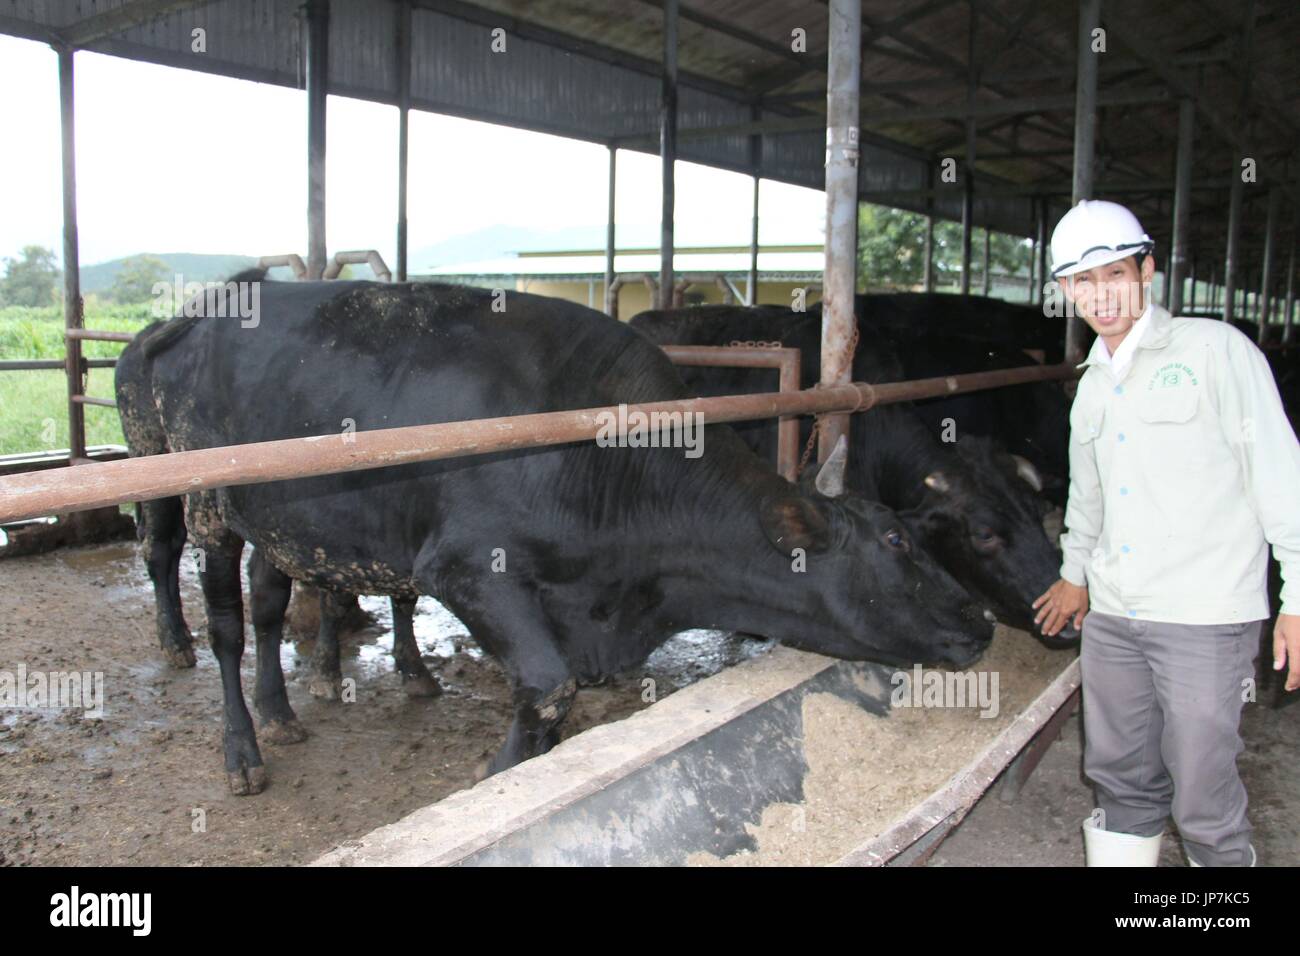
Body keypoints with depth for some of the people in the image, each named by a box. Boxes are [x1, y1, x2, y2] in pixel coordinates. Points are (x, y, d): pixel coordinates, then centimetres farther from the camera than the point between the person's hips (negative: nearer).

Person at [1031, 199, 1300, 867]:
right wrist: (1075, 572, 38)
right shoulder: (1093, 384, 14)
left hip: (1206, 617, -6)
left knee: (1203, 796, 0)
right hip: (1111, 616, 6)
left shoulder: (1213, 349, -5)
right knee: (1120, 779, 15)